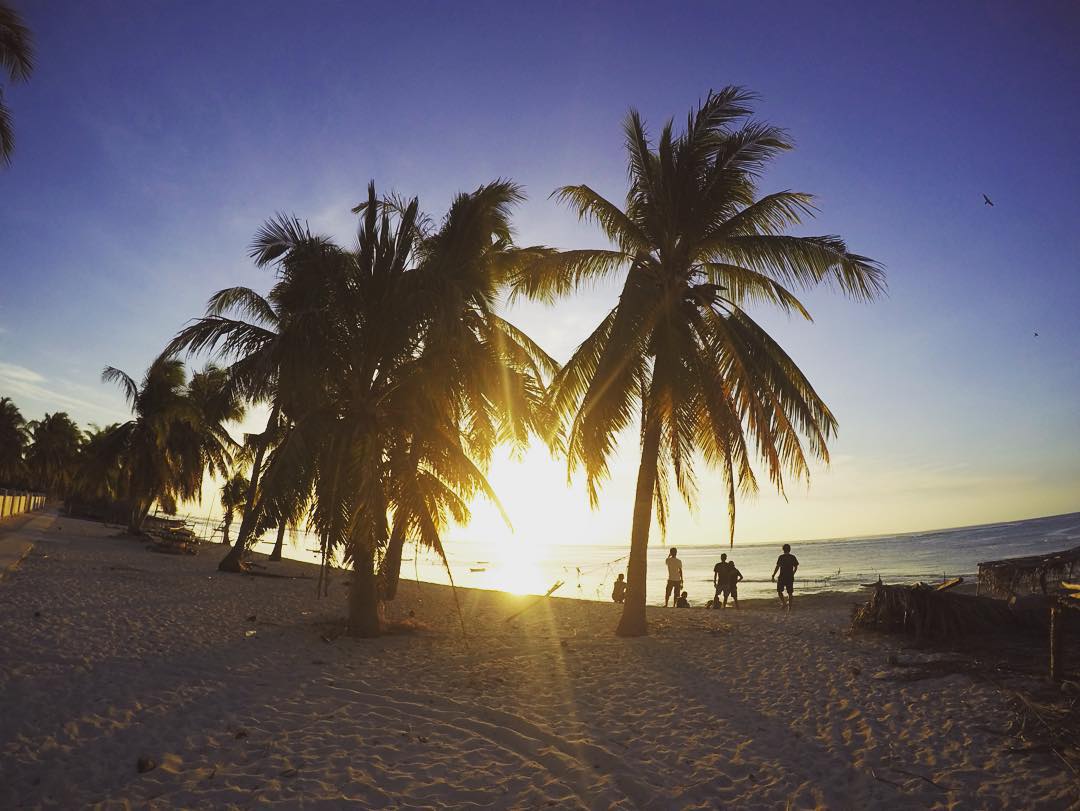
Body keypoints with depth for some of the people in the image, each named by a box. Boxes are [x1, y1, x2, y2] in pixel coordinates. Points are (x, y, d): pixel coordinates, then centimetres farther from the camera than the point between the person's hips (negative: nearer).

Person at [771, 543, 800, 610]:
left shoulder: (781, 557, -8)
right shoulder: (793, 557, 2)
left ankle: (784, 603, -3)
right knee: (790, 592, 11)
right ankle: (789, 606, 11)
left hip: (782, 577, -3)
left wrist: (773, 576, -6)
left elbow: (777, 567, -11)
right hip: (790, 577, 4)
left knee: (779, 591, 11)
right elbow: (796, 567, 8)